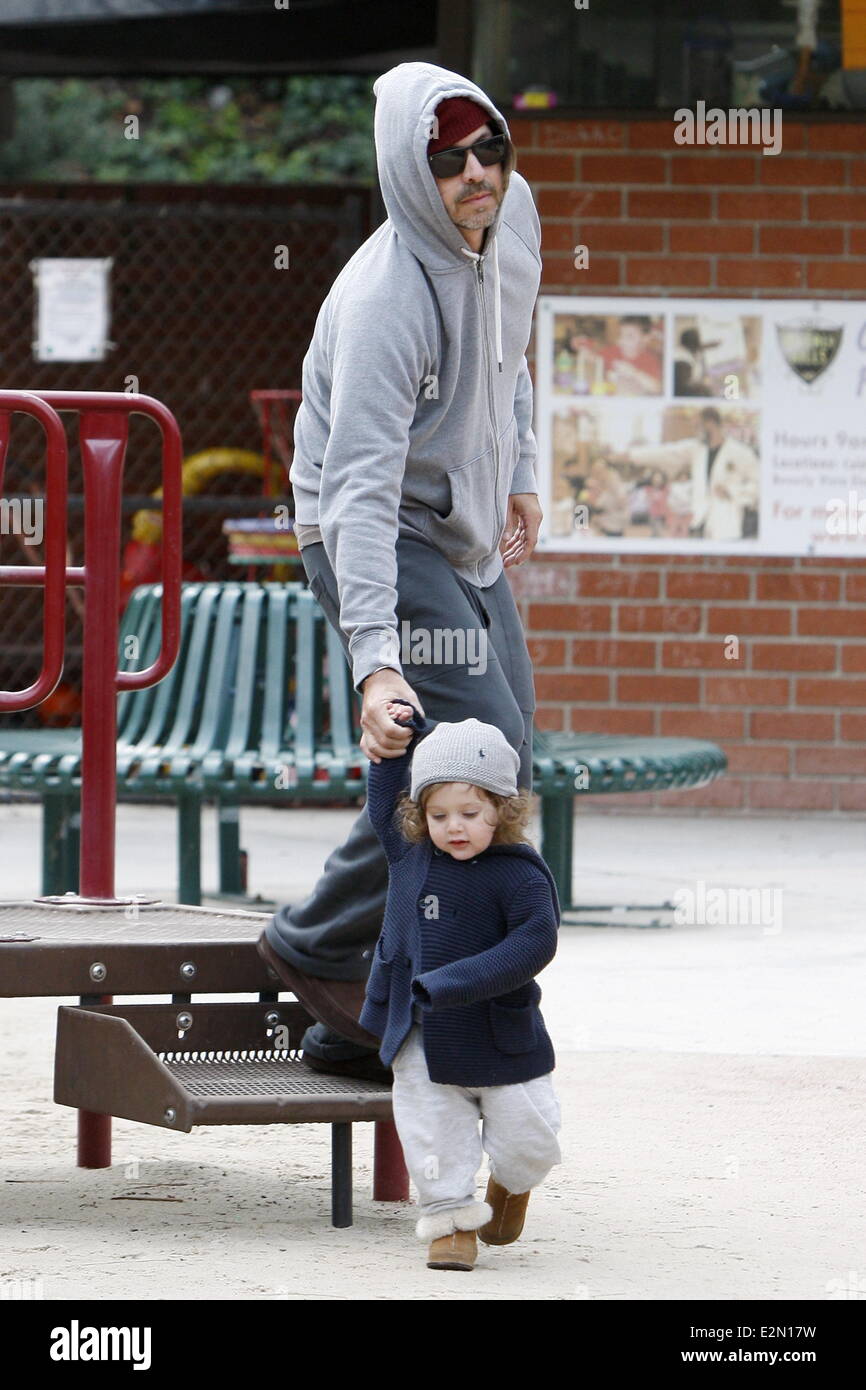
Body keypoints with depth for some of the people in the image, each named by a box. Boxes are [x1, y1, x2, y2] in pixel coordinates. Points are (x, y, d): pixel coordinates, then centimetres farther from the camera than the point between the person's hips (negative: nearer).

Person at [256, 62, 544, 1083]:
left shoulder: (514, 215, -2)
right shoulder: (386, 297, -29)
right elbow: (359, 489, -36)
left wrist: (521, 473, 17)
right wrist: (375, 658, -45)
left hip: (470, 546, 9)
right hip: (381, 543, -9)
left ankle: (358, 1027, 16)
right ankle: (320, 944, -3)